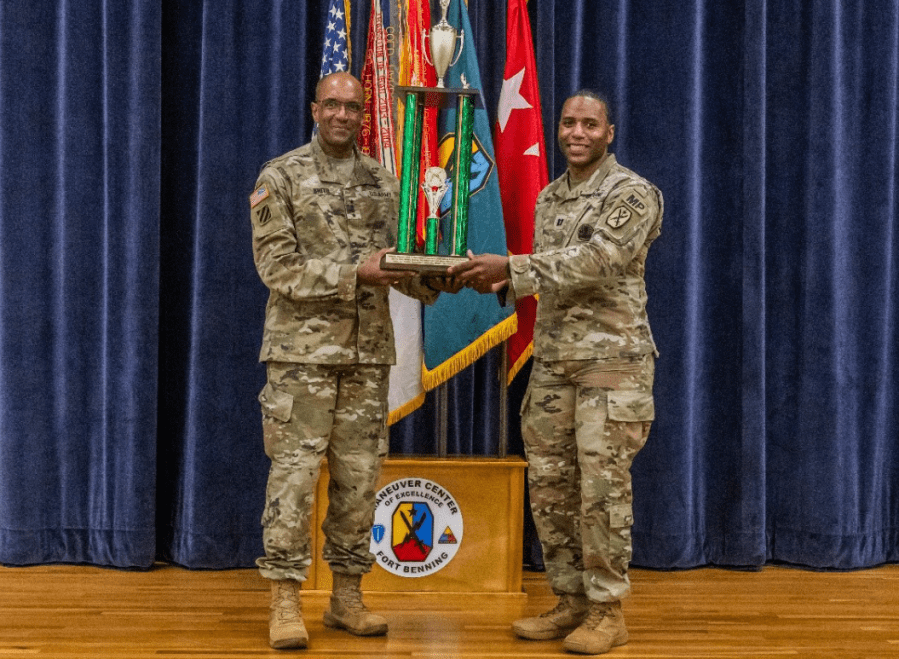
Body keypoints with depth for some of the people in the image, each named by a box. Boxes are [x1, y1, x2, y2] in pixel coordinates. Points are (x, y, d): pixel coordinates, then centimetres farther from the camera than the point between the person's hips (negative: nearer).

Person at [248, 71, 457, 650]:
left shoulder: (383, 182, 12)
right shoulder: (281, 178, -2)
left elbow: (399, 260, 13)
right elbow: (278, 266, -9)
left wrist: (429, 280, -9)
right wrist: (356, 272, -19)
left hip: (370, 352, 5)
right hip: (303, 349, -4)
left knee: (359, 476, 8)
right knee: (296, 472, -4)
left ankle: (347, 595, 18)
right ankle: (286, 600, 4)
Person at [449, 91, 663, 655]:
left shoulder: (632, 195, -7)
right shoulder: (550, 198, 15)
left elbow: (596, 262, -21)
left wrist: (510, 265, -24)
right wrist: (505, 281, 0)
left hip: (611, 358, -7)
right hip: (551, 359, 7)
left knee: (603, 486, -5)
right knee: (550, 484, 8)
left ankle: (607, 611, 6)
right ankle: (572, 602, 19)